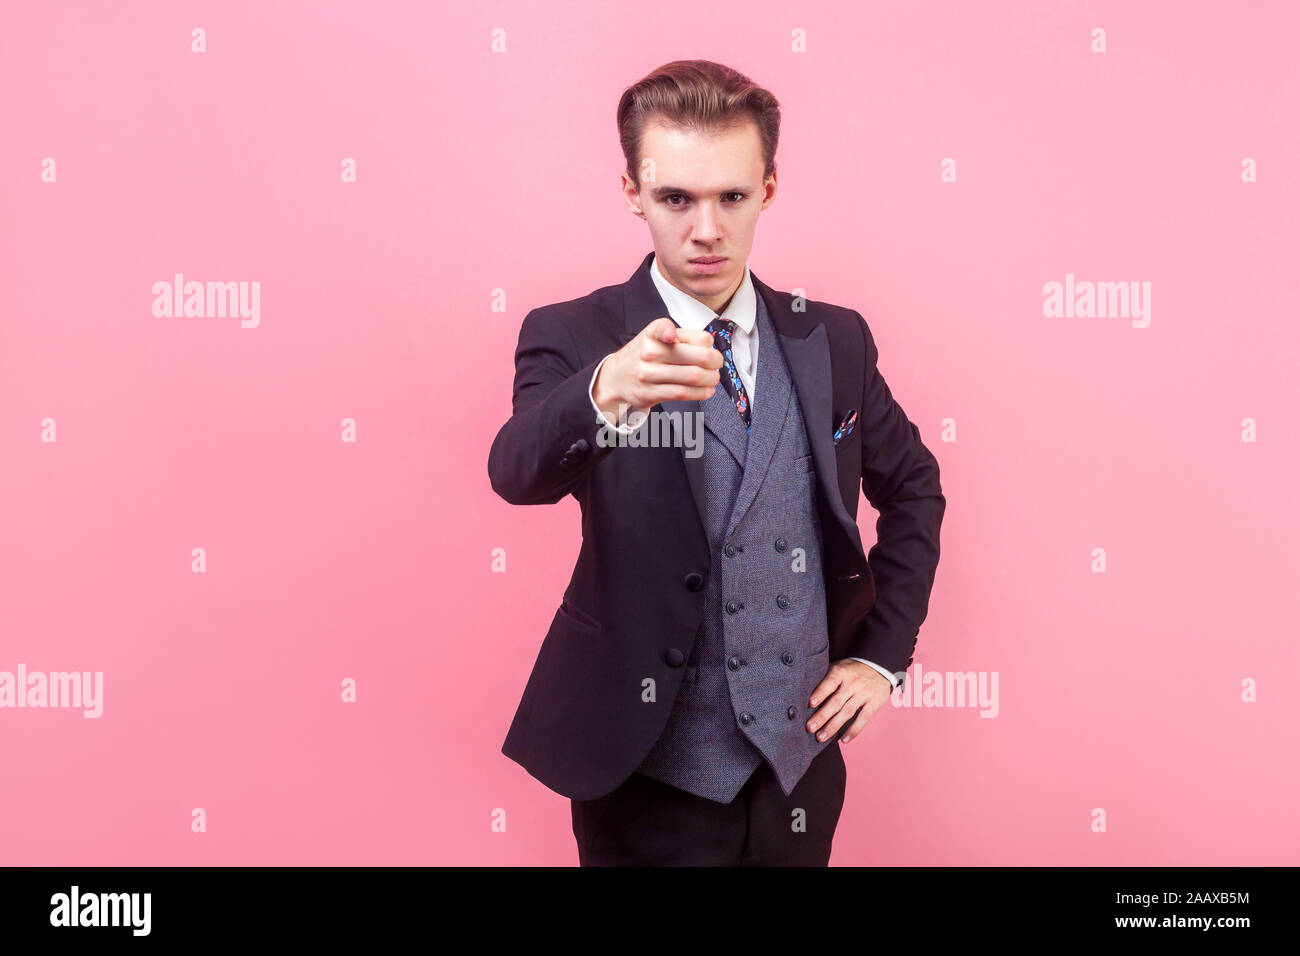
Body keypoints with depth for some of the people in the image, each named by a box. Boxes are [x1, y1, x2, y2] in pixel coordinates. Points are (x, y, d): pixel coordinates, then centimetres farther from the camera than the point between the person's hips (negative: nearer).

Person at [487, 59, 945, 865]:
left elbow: (913, 485, 14)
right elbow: (517, 469, -27)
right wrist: (607, 394, -48)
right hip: (650, 776, -3)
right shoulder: (572, 338, -9)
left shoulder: (835, 340, 2)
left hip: (802, 764, 4)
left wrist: (884, 655, 7)